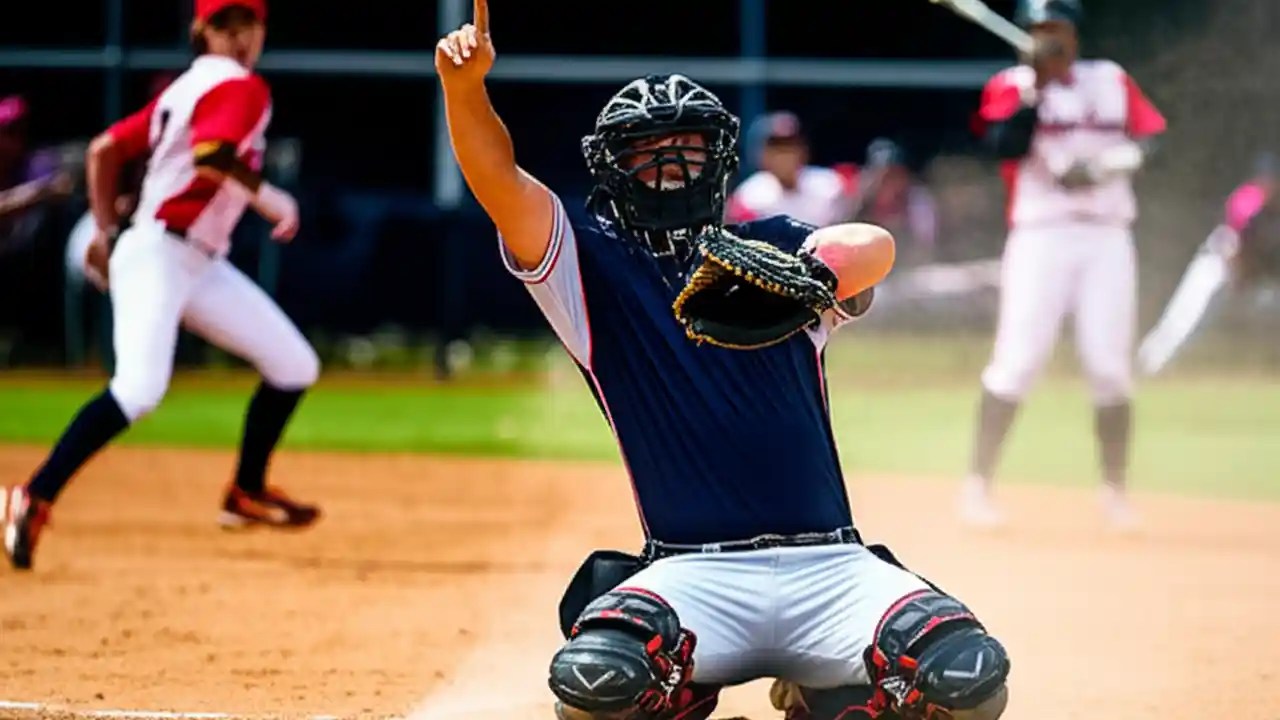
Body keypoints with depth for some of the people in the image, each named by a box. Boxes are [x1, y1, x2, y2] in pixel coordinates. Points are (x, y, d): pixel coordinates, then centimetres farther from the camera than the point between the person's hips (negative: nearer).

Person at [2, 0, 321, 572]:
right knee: (138, 389, -28)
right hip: (158, 256, -10)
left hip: (200, 264, 10)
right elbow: (211, 158, -28)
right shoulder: (240, 88, -10)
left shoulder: (185, 89, 17)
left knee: (294, 365, 14)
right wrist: (271, 200, -18)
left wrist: (107, 230, 20)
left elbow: (105, 149, 18)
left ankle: (246, 494, 25)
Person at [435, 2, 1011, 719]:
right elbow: (502, 183, -5)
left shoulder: (772, 246, 12)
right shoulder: (596, 269, 11)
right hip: (694, 573, -1)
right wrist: (465, 88, -25)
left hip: (830, 568, 1)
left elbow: (876, 248, -10)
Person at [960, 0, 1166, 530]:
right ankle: (978, 483, -4)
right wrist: (1037, 85, -17)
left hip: (1107, 237, 3)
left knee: (1111, 368, 0)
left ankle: (1115, 492, 8)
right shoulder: (1012, 86, 3)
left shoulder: (1112, 81, 12)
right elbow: (1006, 146, -14)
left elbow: (1147, 142, 5)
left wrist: (1105, 164, -12)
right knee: (1017, 361, -10)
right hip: (1041, 234, -3)